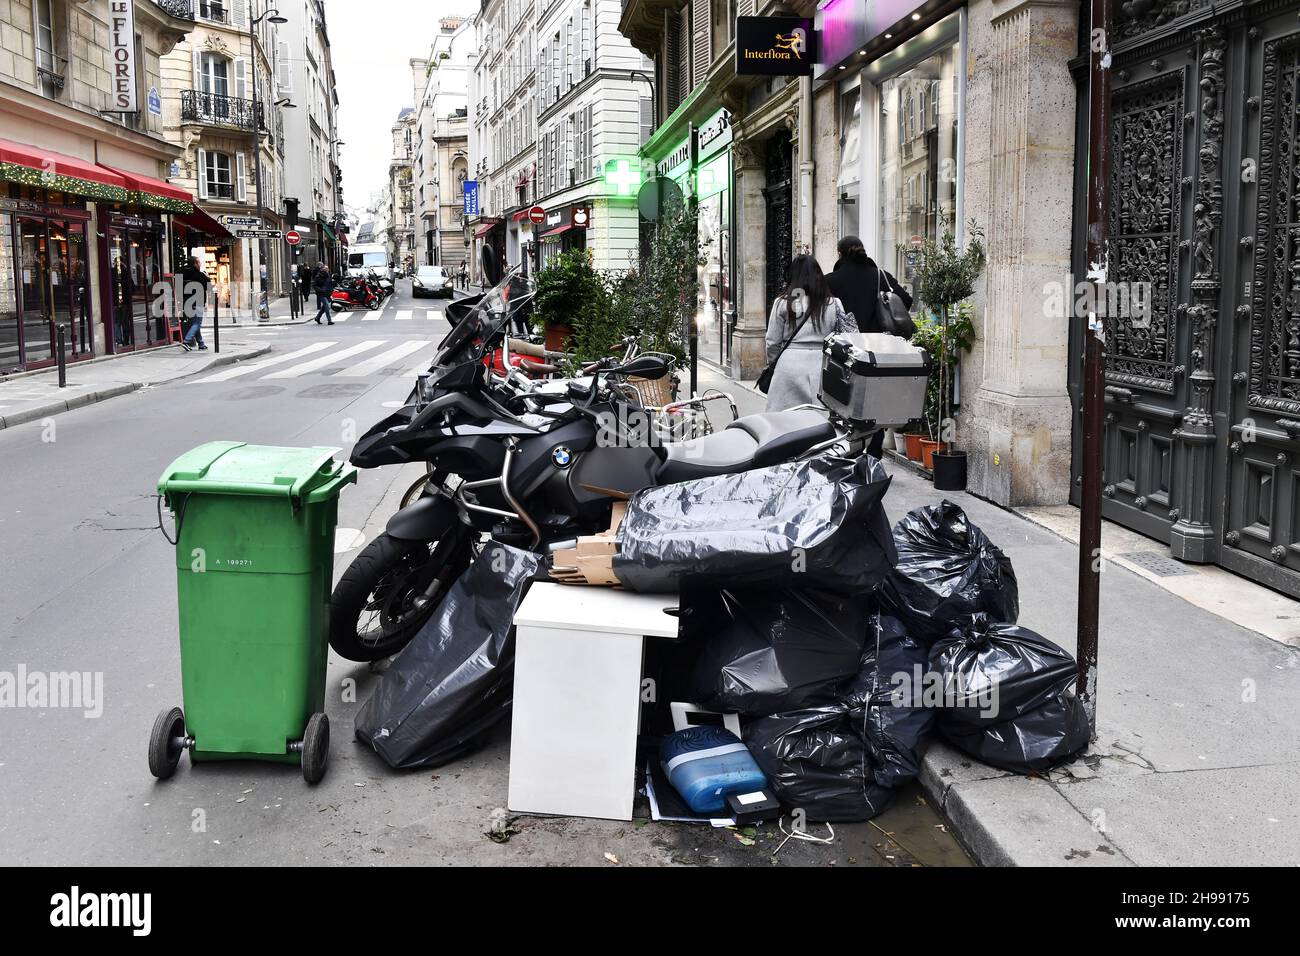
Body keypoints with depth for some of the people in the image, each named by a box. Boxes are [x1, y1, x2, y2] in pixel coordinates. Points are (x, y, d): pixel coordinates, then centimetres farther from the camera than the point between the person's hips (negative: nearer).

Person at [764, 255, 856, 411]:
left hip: (790, 364, -1)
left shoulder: (782, 303, -1)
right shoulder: (833, 304, 2)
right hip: (823, 364, 1)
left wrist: (772, 364, 20)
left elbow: (773, 342, 5)